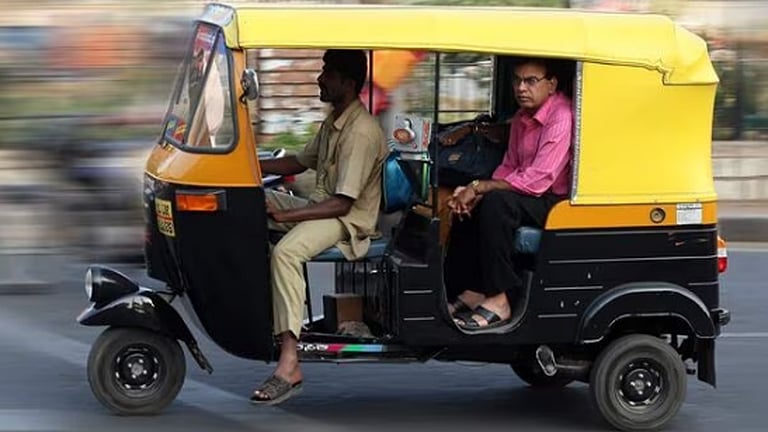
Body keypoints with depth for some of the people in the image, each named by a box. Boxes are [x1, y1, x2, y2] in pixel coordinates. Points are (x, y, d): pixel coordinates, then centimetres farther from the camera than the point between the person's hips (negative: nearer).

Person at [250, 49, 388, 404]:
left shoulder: (361, 133, -19)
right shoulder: (333, 122, 13)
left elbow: (342, 203, -24)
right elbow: (299, 163, 27)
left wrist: (282, 215, -27)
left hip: (348, 221, -10)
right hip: (320, 206, 10)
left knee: (286, 252, -36)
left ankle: (289, 366, -40)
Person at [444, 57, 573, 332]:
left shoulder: (561, 118, -21)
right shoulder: (523, 117, 10)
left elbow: (537, 181, -27)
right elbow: (509, 167, 15)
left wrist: (479, 187, -21)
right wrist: (476, 192, -5)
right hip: (529, 197, 10)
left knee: (496, 203, -30)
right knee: (467, 206, 0)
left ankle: (499, 301, -28)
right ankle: (471, 292, 1)